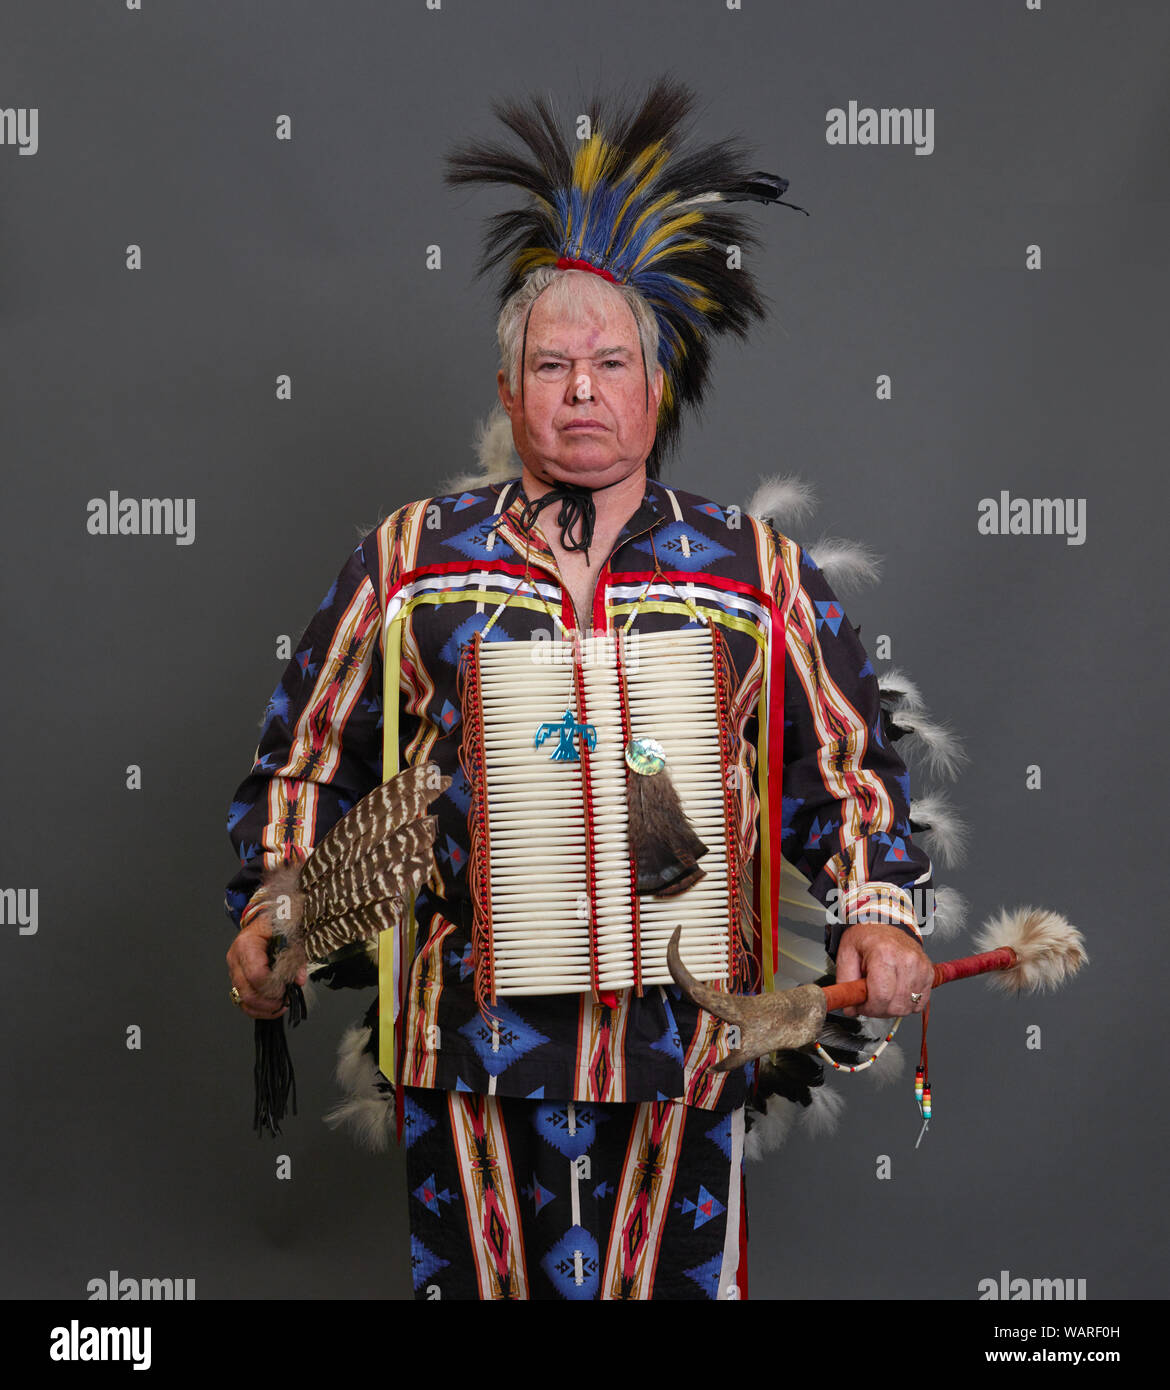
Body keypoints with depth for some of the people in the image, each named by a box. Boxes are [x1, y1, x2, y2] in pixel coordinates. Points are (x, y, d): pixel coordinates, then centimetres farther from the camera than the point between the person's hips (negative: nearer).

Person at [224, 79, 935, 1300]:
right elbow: (309, 755, 10)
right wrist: (270, 911, -2)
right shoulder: (409, 561, 7)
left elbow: (846, 766, 10)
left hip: (683, 1039, 0)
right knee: (475, 1271, 9)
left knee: (673, 1278, 8)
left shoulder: (759, 574, 7)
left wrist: (878, 912, -4)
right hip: (469, 1031, 0)